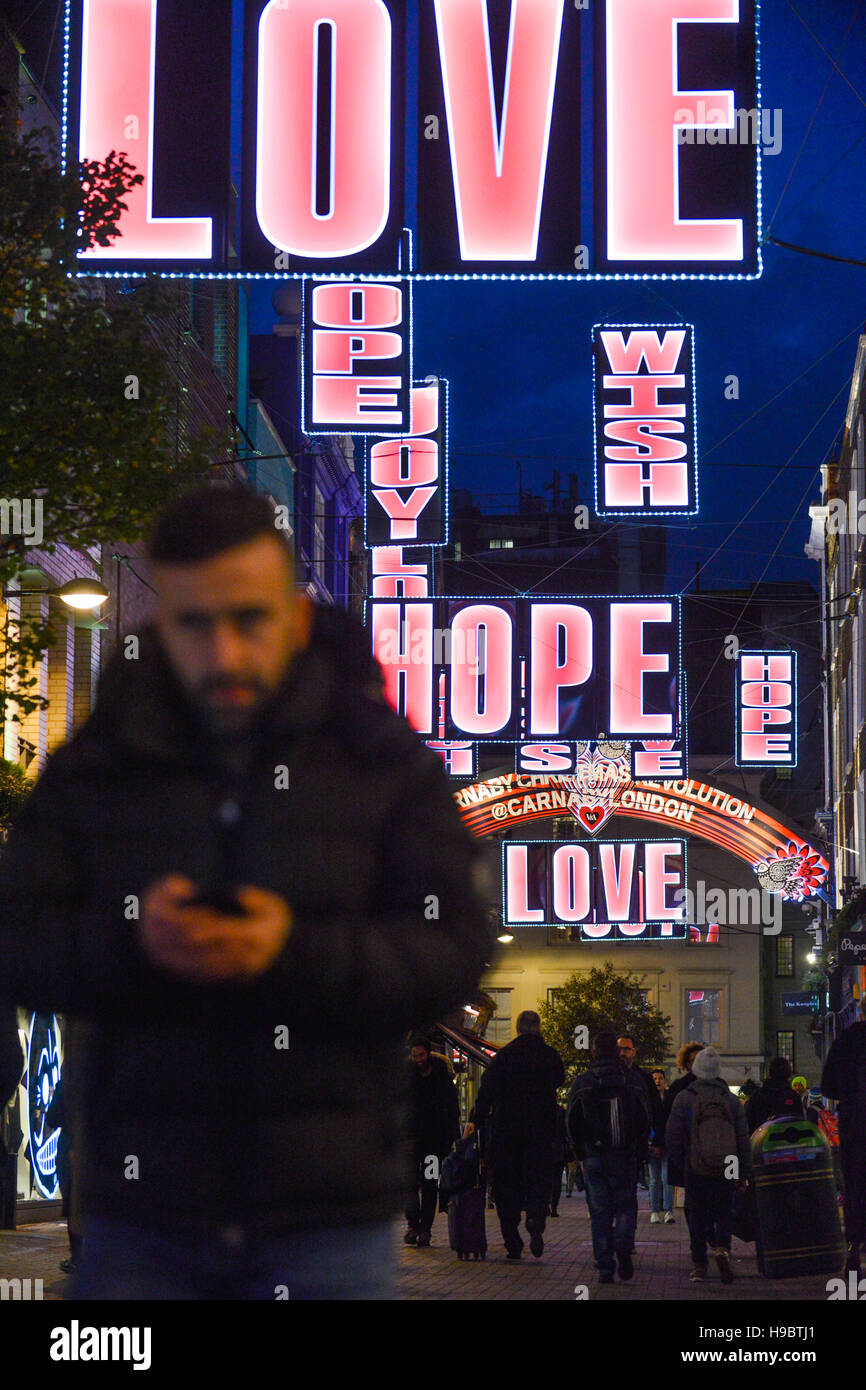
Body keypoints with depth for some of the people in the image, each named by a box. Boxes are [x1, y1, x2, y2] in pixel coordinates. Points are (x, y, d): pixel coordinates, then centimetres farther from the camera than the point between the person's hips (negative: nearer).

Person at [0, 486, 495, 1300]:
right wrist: (129, 942, -19)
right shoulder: (94, 768, 6)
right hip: (142, 1213, 1)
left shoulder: (387, 765, 2)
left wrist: (296, 953, -23)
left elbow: (456, 951, -6)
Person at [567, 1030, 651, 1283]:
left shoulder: (581, 1082, 2)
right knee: (626, 1205, 12)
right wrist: (639, 1153, 10)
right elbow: (646, 1120, 2)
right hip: (626, 1157, 0)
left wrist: (582, 1154, 13)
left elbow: (572, 1123, 2)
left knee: (600, 1212, 5)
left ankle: (605, 1268, 1)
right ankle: (623, 1245, -15)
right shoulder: (633, 1079, 2)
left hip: (594, 1157, 0)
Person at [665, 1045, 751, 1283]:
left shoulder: (683, 1099, -5)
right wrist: (743, 1174, 10)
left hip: (695, 1171, -1)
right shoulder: (731, 1100, 2)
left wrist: (682, 1165, 10)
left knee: (696, 1218, 9)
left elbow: (672, 1138, -4)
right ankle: (722, 1248, -14)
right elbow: (743, 1140, 4)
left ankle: (699, 1266, 8)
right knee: (723, 1213, 12)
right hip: (726, 1172, 1)